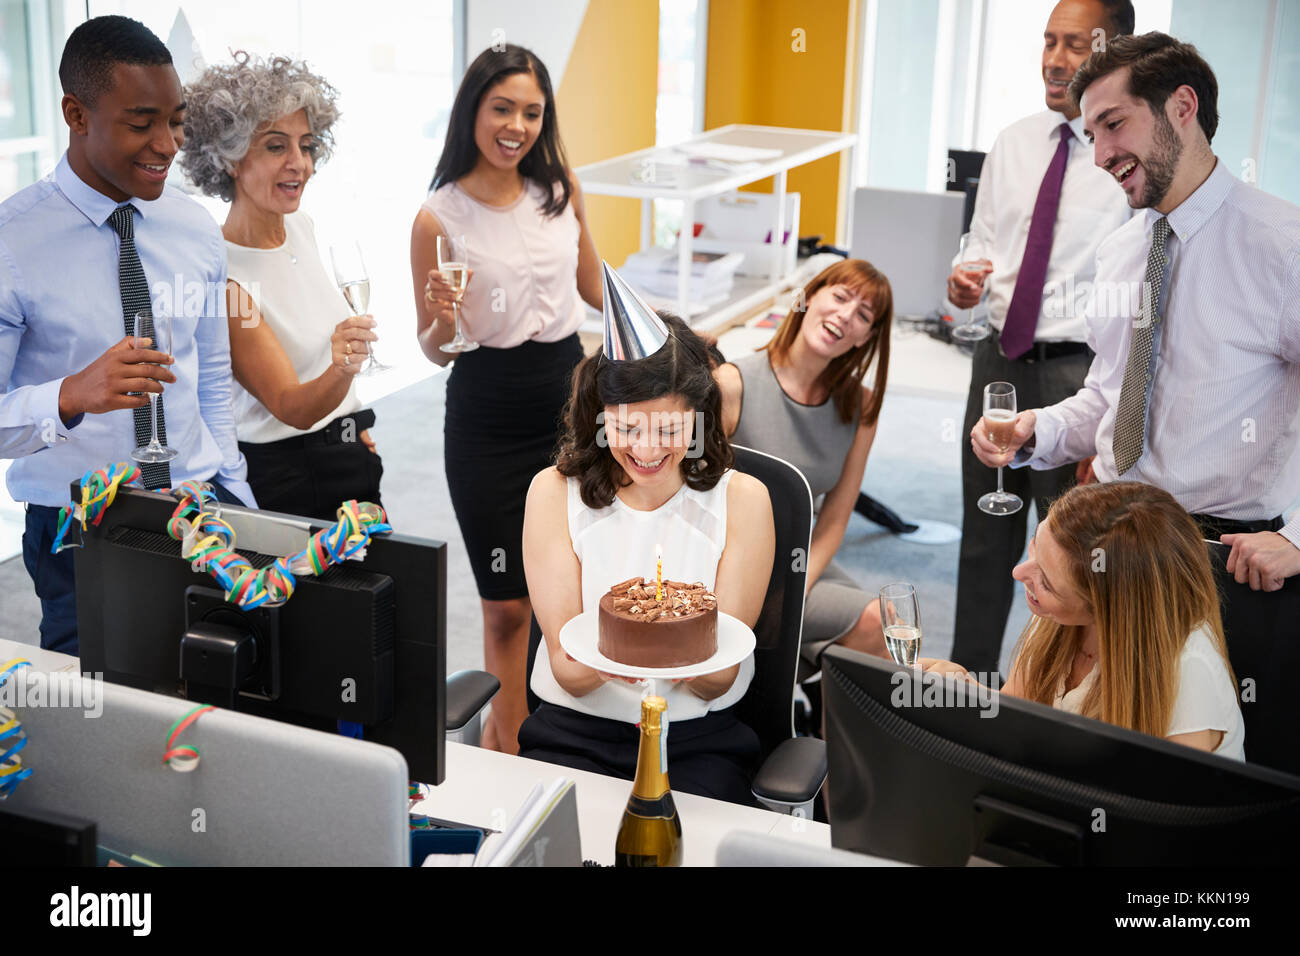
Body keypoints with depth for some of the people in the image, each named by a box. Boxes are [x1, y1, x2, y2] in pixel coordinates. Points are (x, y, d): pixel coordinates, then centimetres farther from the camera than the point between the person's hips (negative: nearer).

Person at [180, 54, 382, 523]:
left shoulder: (300, 225, 0)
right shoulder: (222, 276, -23)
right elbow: (292, 407, -23)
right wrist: (340, 371, -43)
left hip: (350, 455, 7)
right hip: (284, 479, -7)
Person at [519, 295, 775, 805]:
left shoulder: (742, 500, -4)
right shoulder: (555, 492, -3)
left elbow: (719, 680, -5)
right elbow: (567, 671, -6)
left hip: (697, 739, 0)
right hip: (574, 730, 1)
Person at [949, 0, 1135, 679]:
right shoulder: (1013, 144, 7)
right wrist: (965, 279, -5)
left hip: (1079, 372, -6)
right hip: (999, 360, 6)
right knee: (984, 541, 17)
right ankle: (966, 683, 32)